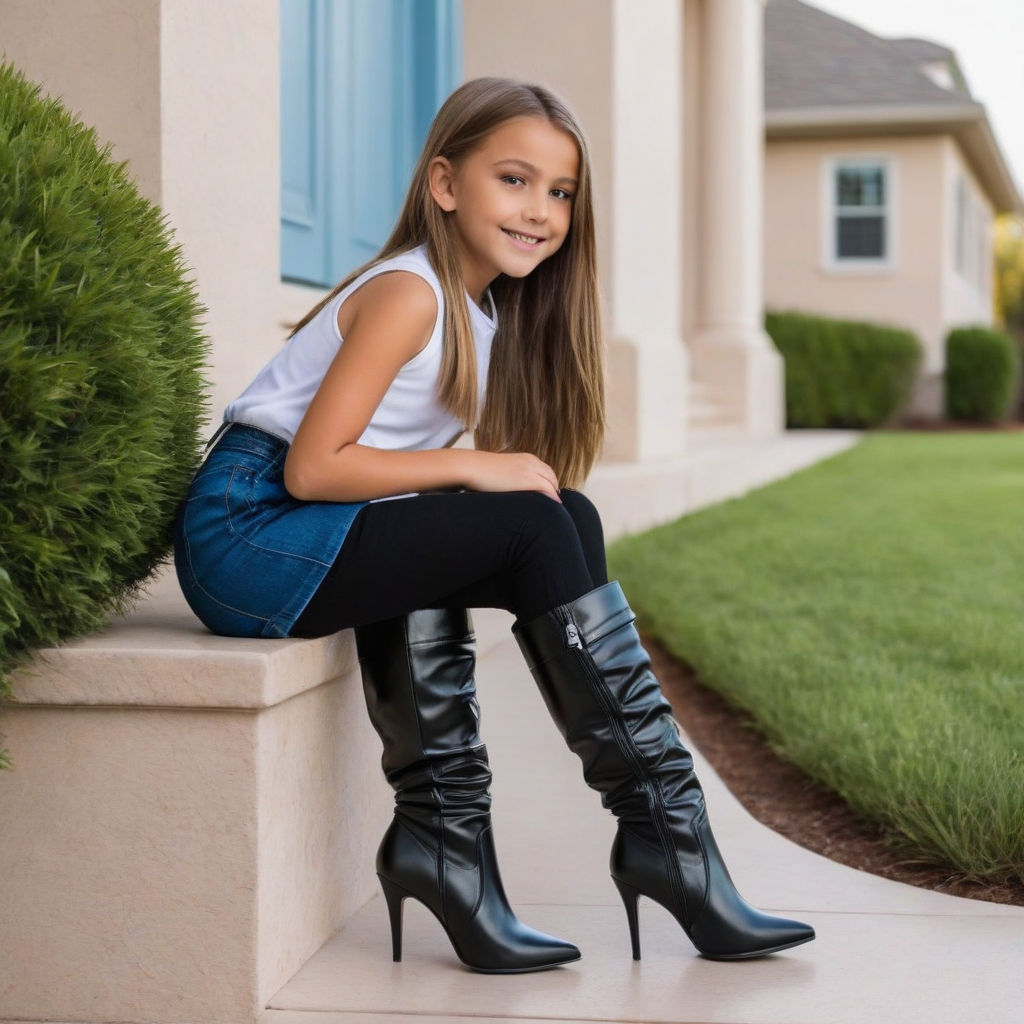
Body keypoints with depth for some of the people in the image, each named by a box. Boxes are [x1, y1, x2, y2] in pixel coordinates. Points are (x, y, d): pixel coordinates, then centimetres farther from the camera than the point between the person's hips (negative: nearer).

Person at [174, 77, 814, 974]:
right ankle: (664, 833, -15)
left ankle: (439, 833, -8)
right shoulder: (408, 294, -13)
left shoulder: (490, 313, 13)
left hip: (314, 534, 8)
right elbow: (311, 468, -19)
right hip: (248, 534, -8)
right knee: (537, 529, -17)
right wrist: (475, 470, -17)